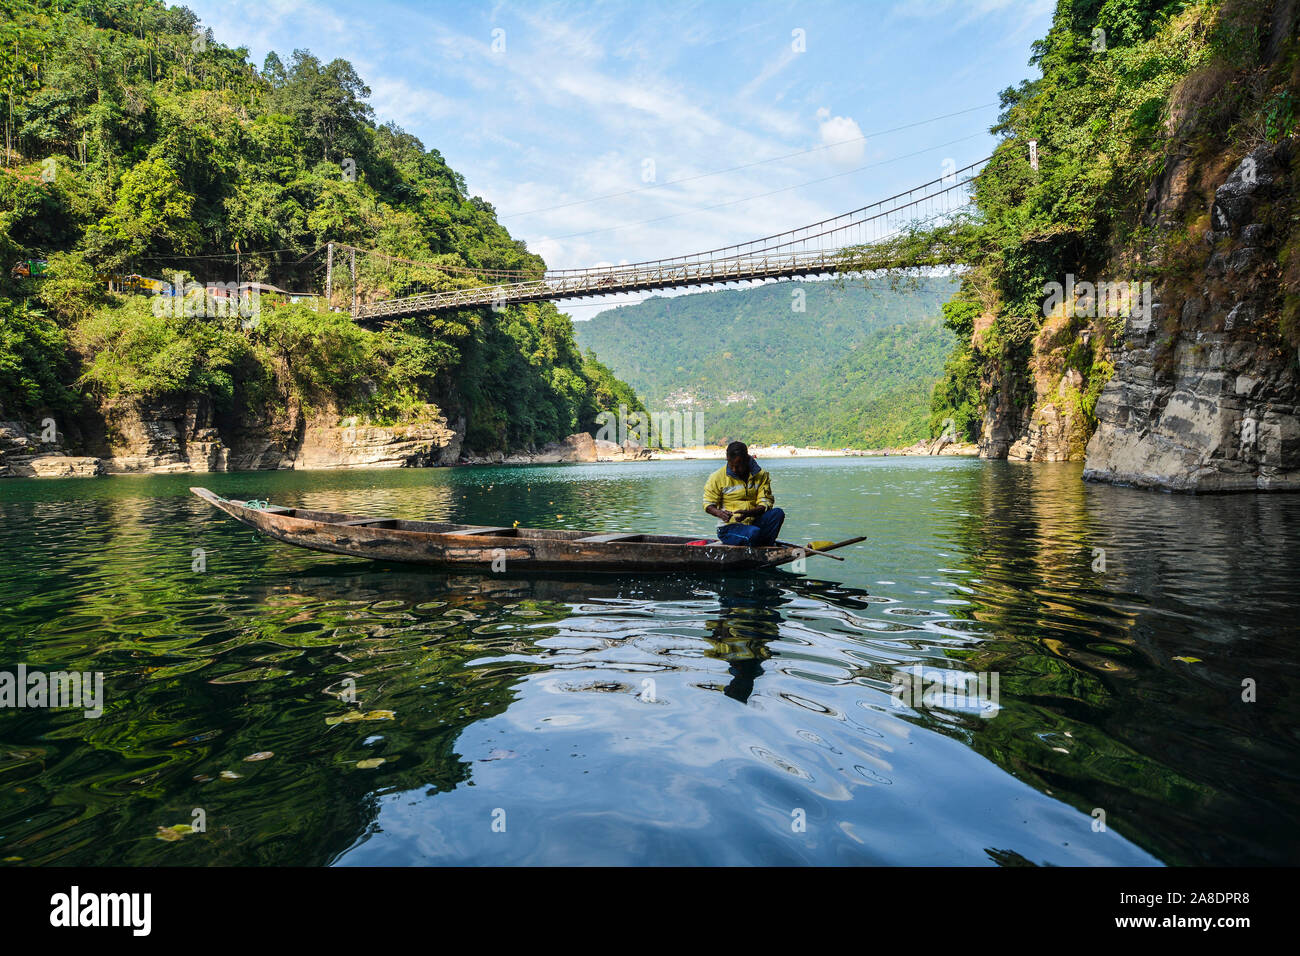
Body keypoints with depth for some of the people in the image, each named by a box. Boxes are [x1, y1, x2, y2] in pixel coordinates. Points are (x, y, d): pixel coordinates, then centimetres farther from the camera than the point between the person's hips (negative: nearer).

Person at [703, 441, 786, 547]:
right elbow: (708, 504, 2)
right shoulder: (718, 477, -1)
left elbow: (766, 503, -3)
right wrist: (719, 513, -22)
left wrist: (748, 513, -24)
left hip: (754, 522, 4)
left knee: (778, 513, -24)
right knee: (753, 532, -35)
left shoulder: (760, 475, 4)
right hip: (729, 527, -3)